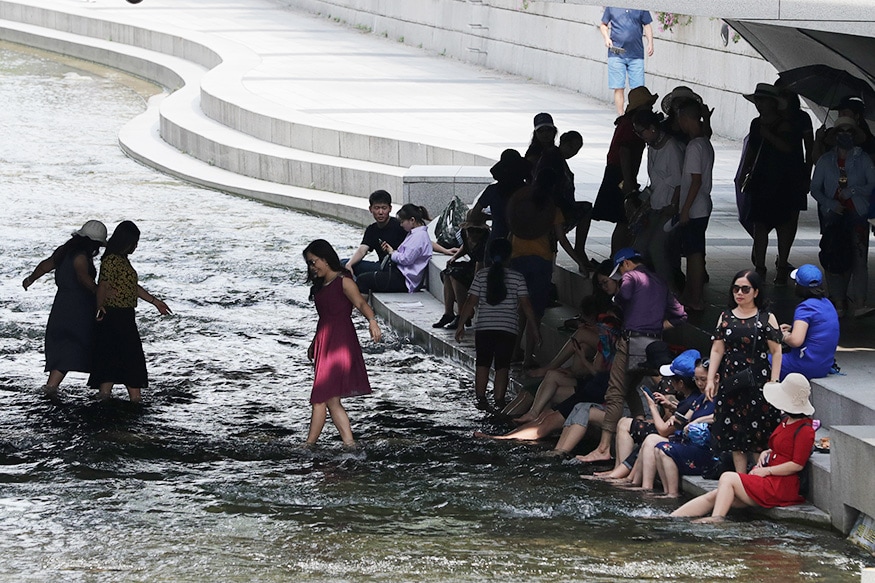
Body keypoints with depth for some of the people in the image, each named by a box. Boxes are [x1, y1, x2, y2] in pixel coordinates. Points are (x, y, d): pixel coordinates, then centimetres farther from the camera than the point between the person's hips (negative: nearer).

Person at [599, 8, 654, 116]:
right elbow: (603, 25, 15)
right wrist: (606, 38, -2)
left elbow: (647, 26, 11)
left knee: (637, 88, -2)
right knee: (618, 88, -1)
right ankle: (620, 116, 5)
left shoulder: (641, 8, 7)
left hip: (636, 55, 0)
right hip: (616, 53, 0)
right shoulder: (611, 7, 6)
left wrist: (650, 43, -1)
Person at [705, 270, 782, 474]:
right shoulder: (726, 317, 11)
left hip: (758, 384, -4)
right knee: (735, 433, 5)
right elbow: (717, 350, 10)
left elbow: (776, 352, -2)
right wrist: (710, 380, 3)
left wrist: (773, 382, -10)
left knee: (758, 434, -5)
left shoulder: (766, 319, 0)